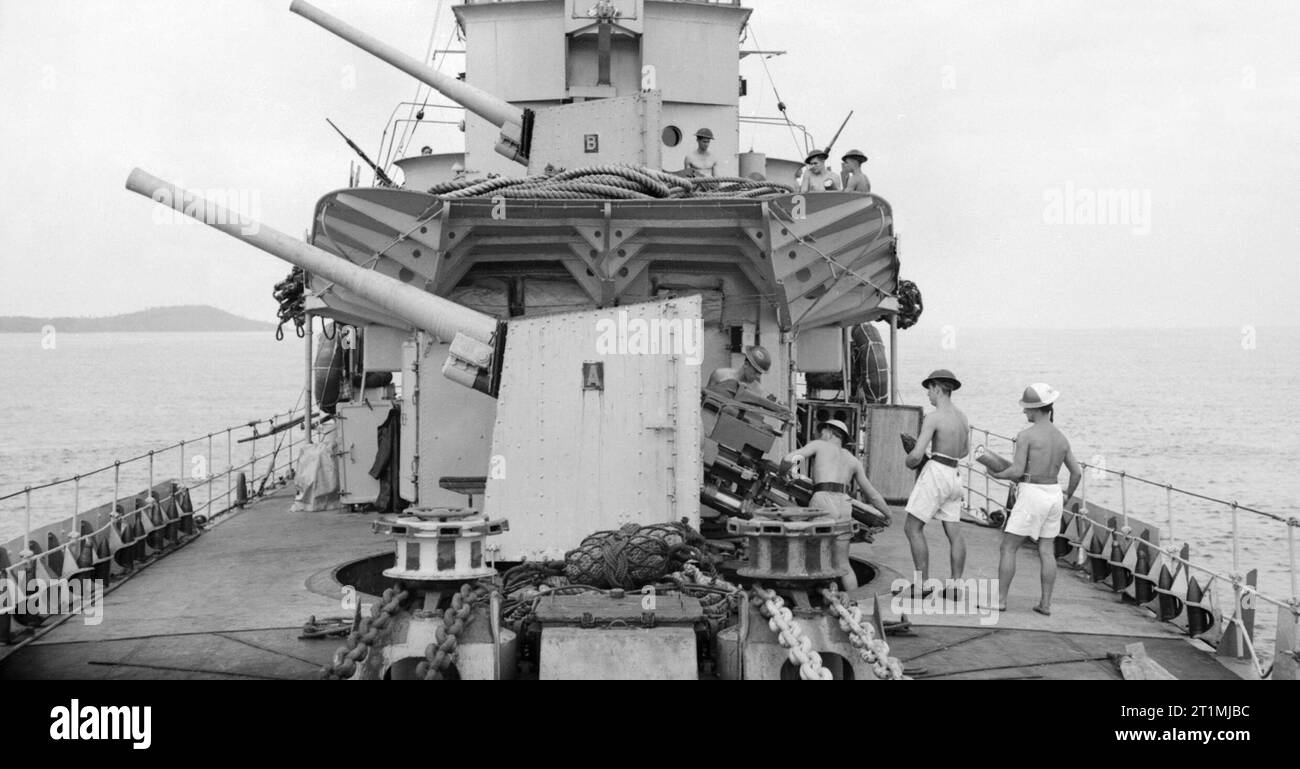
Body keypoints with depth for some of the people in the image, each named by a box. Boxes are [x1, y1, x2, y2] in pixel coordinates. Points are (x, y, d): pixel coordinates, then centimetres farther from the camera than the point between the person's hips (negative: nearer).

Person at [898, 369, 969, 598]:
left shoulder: (933, 417, -13)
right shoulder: (962, 417, 12)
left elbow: (916, 455, -16)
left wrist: (908, 462, 5)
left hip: (934, 475, -8)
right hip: (954, 476, 8)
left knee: (913, 528, 0)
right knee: (954, 534, 5)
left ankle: (923, 583, -2)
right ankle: (956, 586, 4)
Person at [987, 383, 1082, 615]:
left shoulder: (1025, 435, -12)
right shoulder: (1061, 438, 8)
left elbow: (1017, 470, -18)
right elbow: (1077, 472, 12)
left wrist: (997, 474, 2)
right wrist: (1068, 495, 29)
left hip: (1031, 496, -6)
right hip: (1053, 495, 6)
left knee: (1008, 548, 1)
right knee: (1047, 551, 10)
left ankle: (1000, 600, -1)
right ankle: (1046, 603, 6)